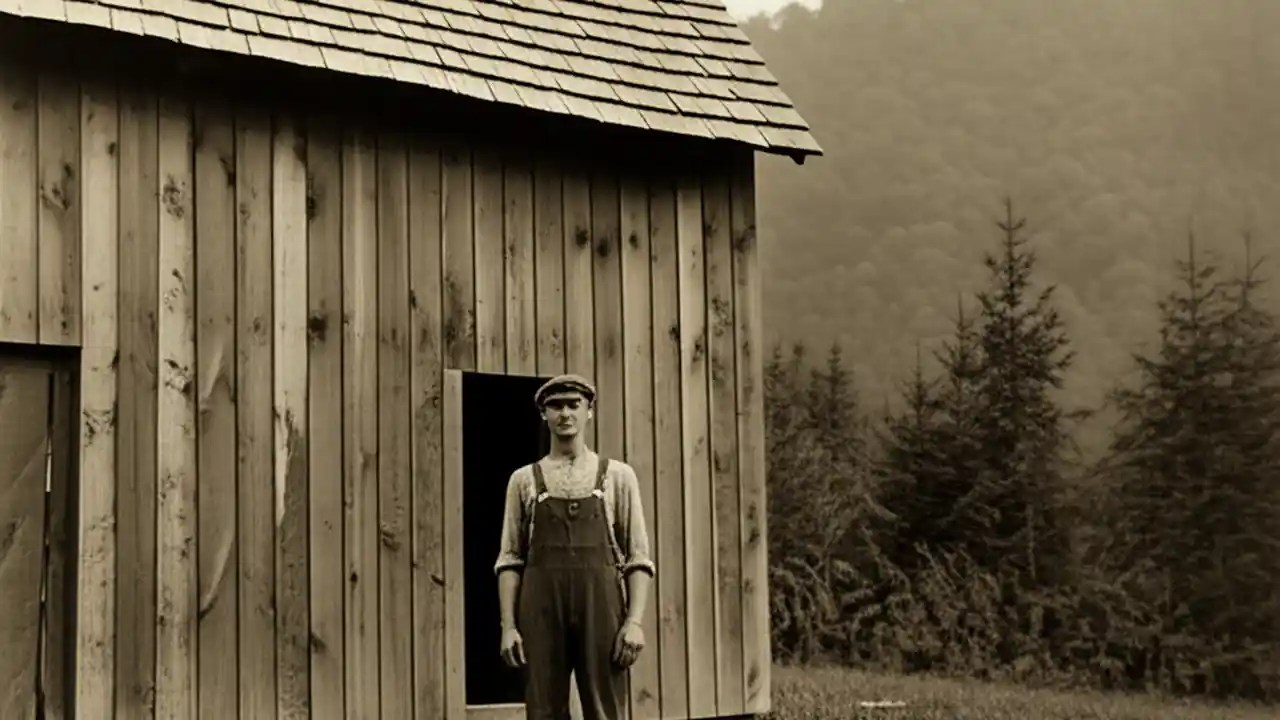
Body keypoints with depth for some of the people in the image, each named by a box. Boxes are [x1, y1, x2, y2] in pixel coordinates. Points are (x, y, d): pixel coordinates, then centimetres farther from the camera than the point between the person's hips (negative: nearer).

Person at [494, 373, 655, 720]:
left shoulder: (618, 476, 7)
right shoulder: (524, 480, 10)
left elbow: (638, 558, 4)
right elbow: (509, 560, 8)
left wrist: (634, 621, -7)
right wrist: (508, 626, -2)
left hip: (600, 606, -1)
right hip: (541, 610, 1)